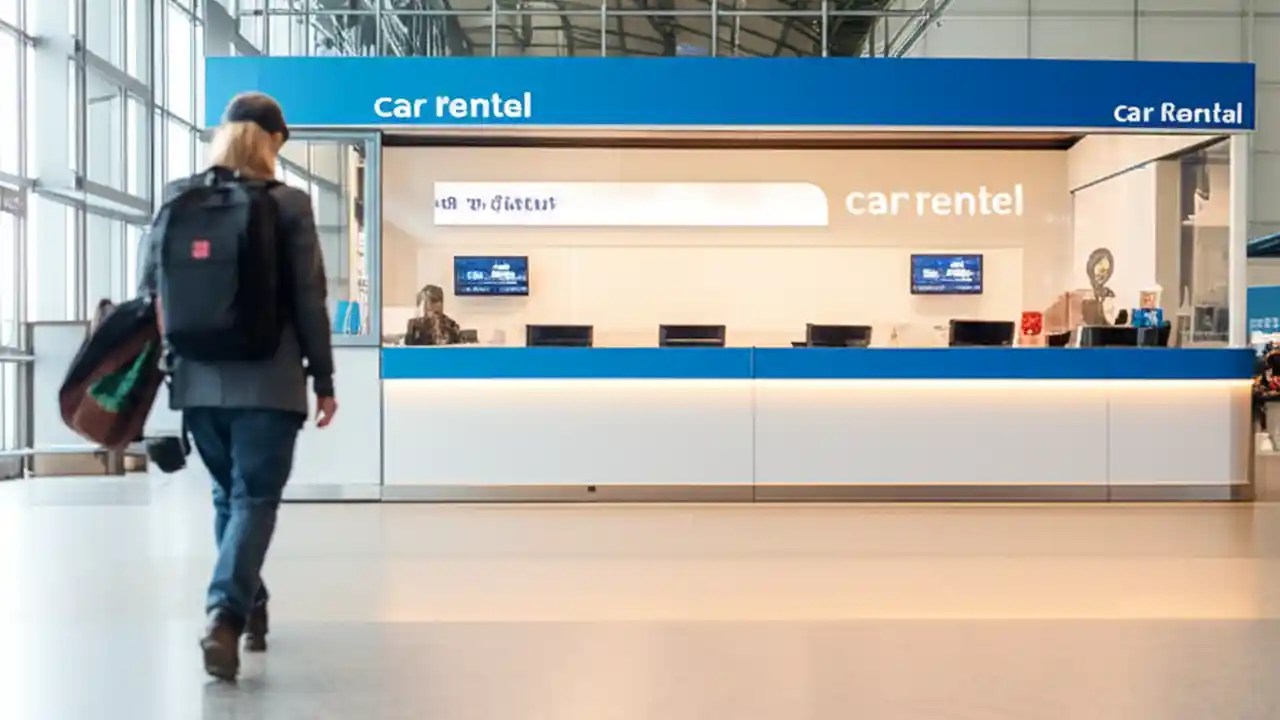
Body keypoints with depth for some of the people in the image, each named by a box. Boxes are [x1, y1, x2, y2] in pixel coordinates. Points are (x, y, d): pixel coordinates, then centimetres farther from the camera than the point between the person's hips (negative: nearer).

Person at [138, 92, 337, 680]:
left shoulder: (175, 200, 6)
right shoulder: (288, 205, -5)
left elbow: (150, 291, 7)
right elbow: (310, 301, -6)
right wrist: (323, 379, 1)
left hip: (197, 379, 4)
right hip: (267, 380, -4)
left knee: (228, 493, 20)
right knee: (256, 498, 1)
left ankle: (247, 607, 32)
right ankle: (225, 616, -15)